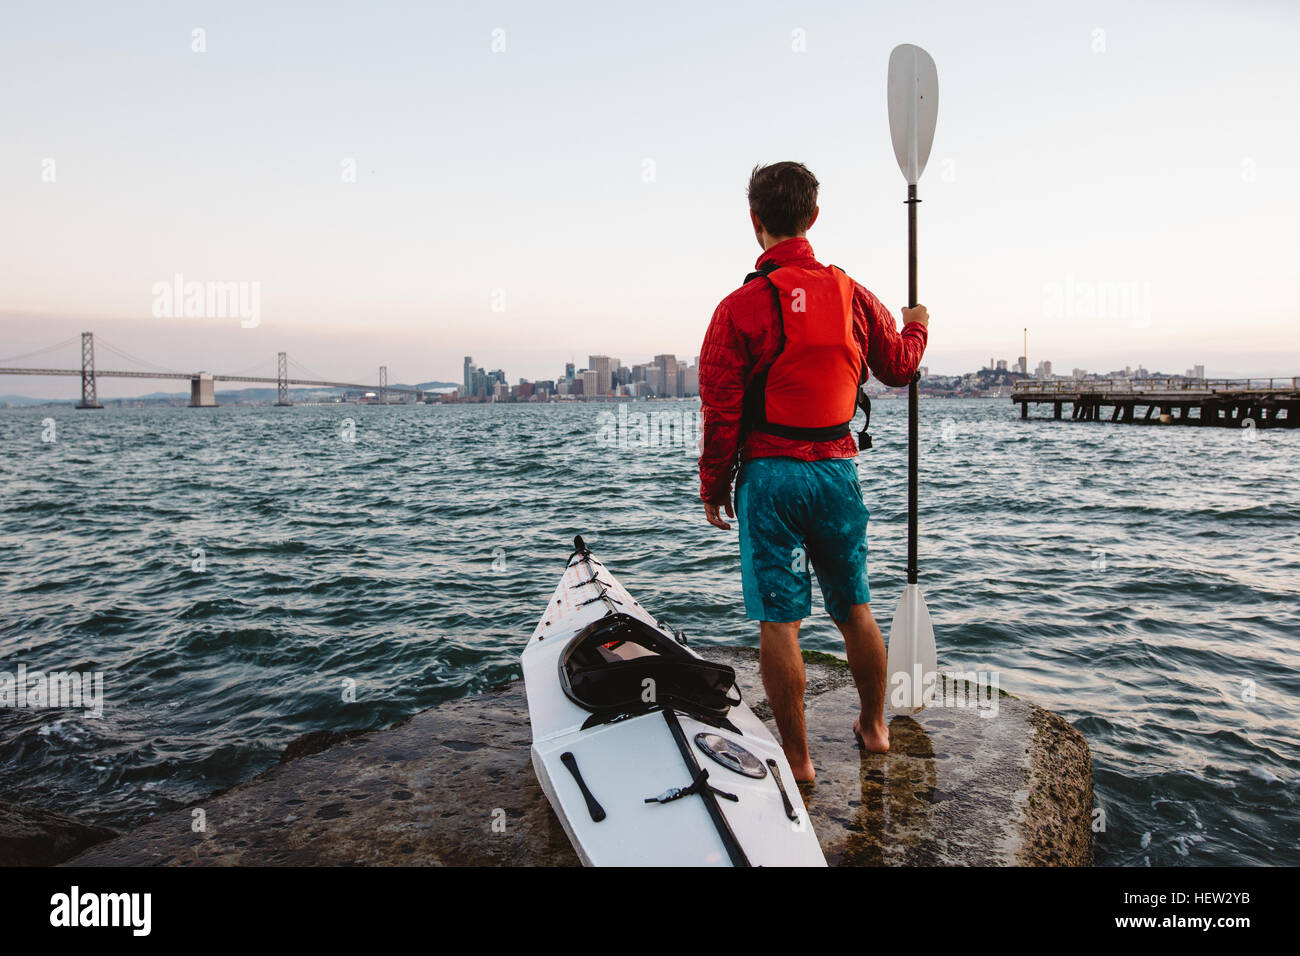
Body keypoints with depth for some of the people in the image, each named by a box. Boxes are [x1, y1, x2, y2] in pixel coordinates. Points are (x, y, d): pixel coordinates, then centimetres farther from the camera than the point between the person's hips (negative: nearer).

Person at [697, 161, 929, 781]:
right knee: (854, 606, 18)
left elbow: (719, 411, -10)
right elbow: (898, 365, 19)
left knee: (779, 620, 4)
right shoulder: (853, 295, 2)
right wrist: (917, 324, 40)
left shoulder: (741, 307, -12)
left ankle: (796, 757, 13)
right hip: (838, 469, 5)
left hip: (770, 475, -4)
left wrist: (714, 488, 2)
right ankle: (873, 727, 35)